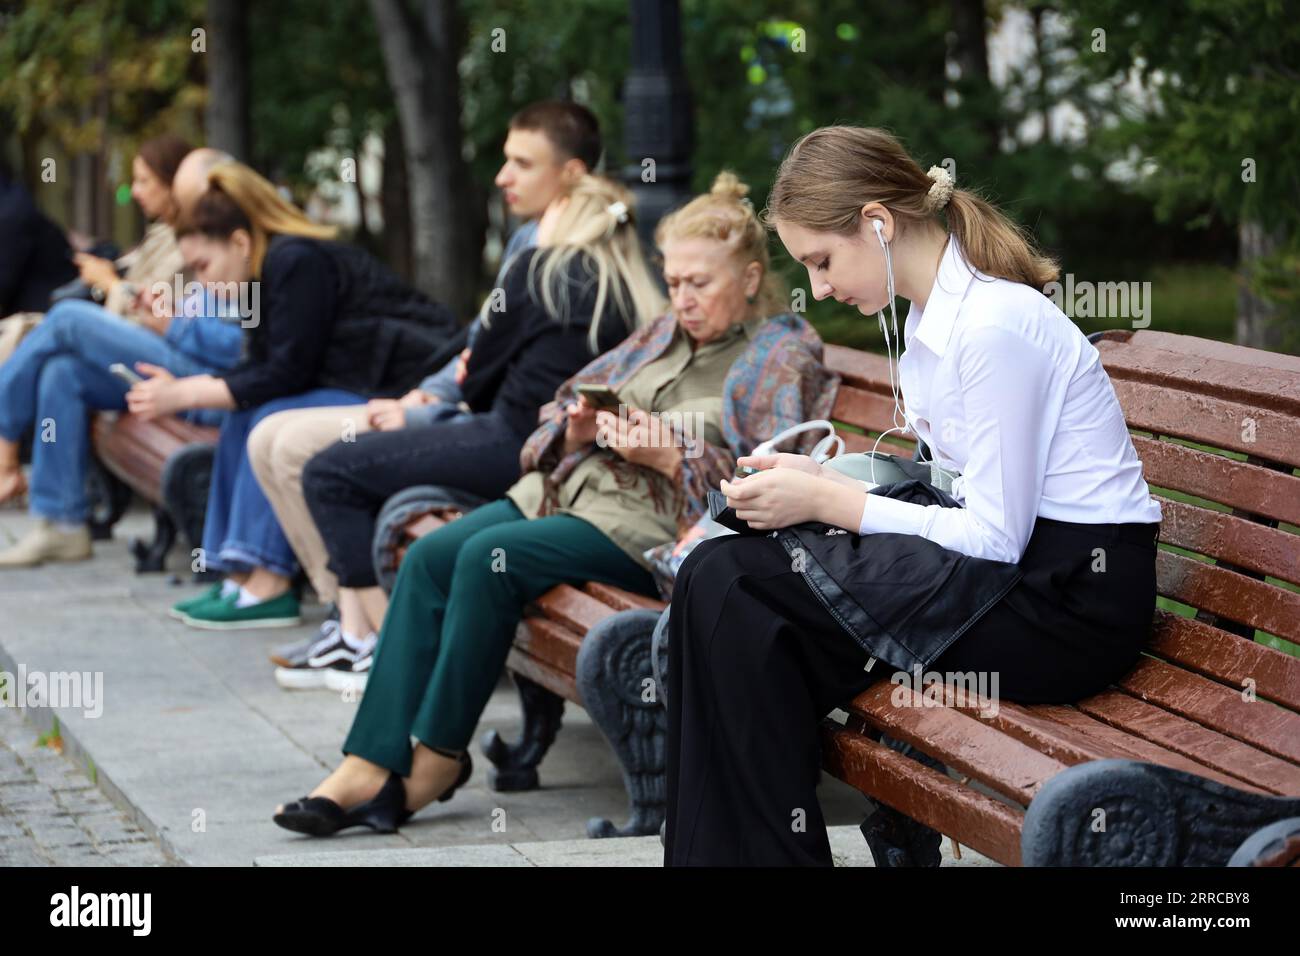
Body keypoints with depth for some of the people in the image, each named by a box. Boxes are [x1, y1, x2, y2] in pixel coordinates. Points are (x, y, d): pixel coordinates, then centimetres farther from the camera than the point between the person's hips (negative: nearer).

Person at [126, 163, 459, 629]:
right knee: (244, 413, 1)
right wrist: (181, 386, 5)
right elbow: (264, 368, 12)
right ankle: (242, 575, -2)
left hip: (408, 391, -10)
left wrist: (184, 396, -13)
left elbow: (286, 374, -19)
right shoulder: (282, 262, 11)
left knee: (275, 418, -22)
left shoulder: (298, 263, -18)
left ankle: (271, 586, -19)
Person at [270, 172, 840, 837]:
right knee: (430, 557, -15)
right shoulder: (664, 335, 22)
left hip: (655, 525, -8)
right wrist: (577, 430, -1)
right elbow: (563, 407, 22)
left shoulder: (783, 358, -1)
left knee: (490, 557, -28)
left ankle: (440, 757, -16)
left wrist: (670, 455, -20)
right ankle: (369, 768, -21)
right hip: (575, 488, 8)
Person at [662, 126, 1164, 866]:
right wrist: (825, 484, 2)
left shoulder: (995, 325, -18)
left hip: (1070, 600, -10)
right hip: (1016, 557, 10)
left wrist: (825, 502, -13)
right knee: (721, 574, -1)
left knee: (730, 586, -16)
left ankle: (767, 848, -3)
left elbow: (995, 535, -18)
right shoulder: (933, 318, 12)